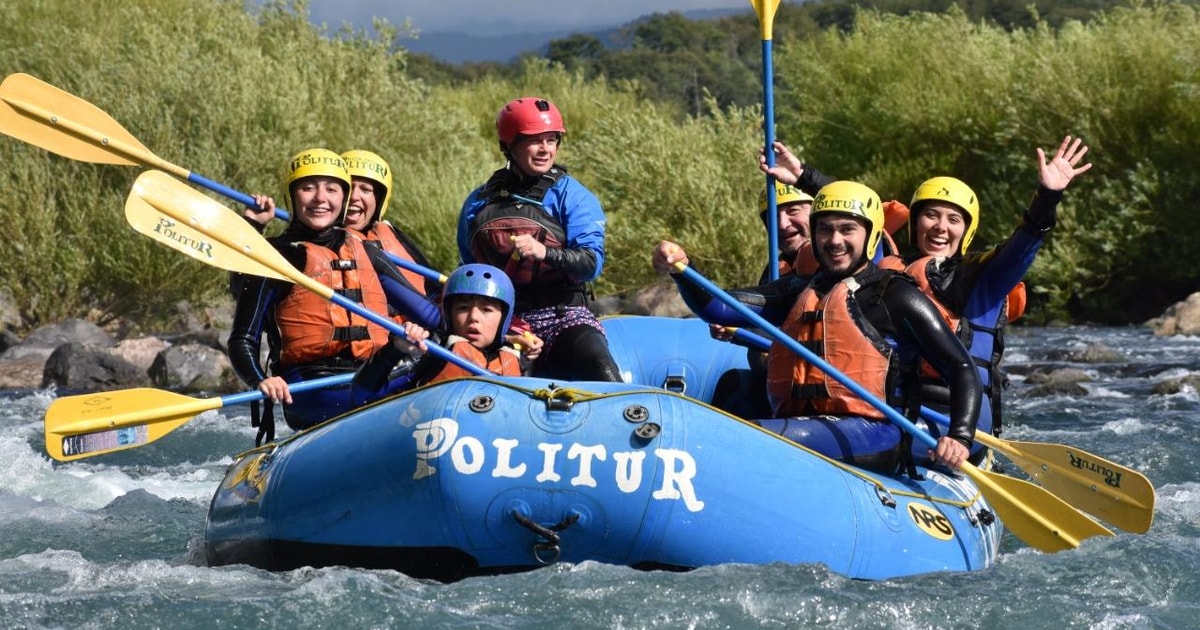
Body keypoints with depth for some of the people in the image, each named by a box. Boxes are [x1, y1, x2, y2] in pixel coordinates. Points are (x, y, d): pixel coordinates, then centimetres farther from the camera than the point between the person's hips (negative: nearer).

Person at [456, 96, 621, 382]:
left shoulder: (572, 197, 3)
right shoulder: (478, 204, 12)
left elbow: (591, 264, -11)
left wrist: (544, 252, -27)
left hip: (563, 317, -2)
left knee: (605, 377, -30)